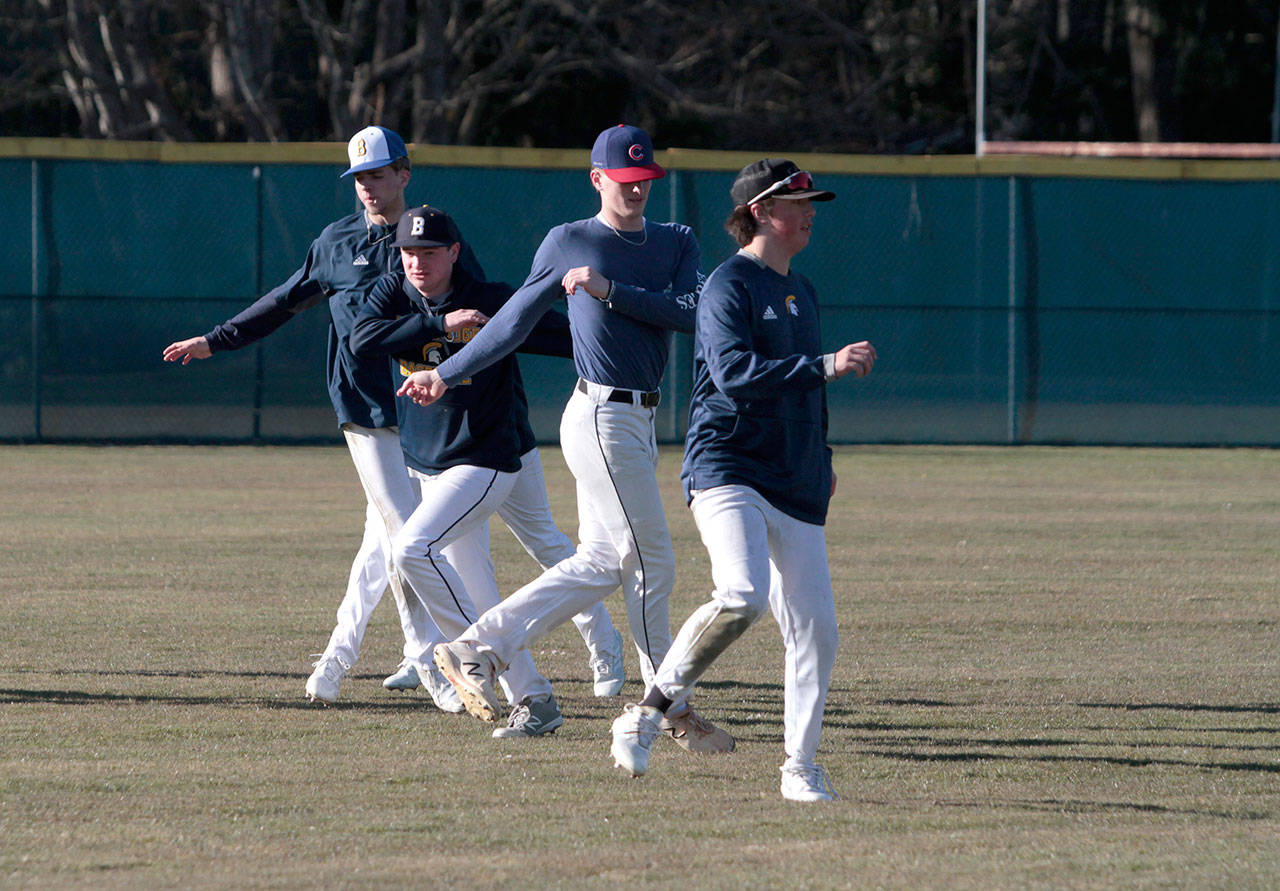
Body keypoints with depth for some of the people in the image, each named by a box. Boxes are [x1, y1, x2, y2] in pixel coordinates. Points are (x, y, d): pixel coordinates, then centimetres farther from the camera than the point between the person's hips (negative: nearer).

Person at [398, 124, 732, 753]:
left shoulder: (678, 244, 12)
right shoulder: (568, 243, -1)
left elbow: (691, 313, -5)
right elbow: (515, 321, 8)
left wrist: (612, 290, -13)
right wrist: (447, 374, 12)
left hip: (639, 420, 6)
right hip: (601, 416, -6)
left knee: (601, 561, 10)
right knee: (650, 562, -4)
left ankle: (476, 649, 16)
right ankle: (672, 710, 5)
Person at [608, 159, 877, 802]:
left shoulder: (801, 293, 21)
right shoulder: (729, 286, -6)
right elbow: (735, 375, -20)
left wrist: (823, 462, 27)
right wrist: (825, 365, -22)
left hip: (796, 489, 8)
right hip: (727, 469, -8)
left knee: (814, 625, 0)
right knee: (743, 595, -29)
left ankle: (801, 767, 12)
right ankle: (649, 712, -14)